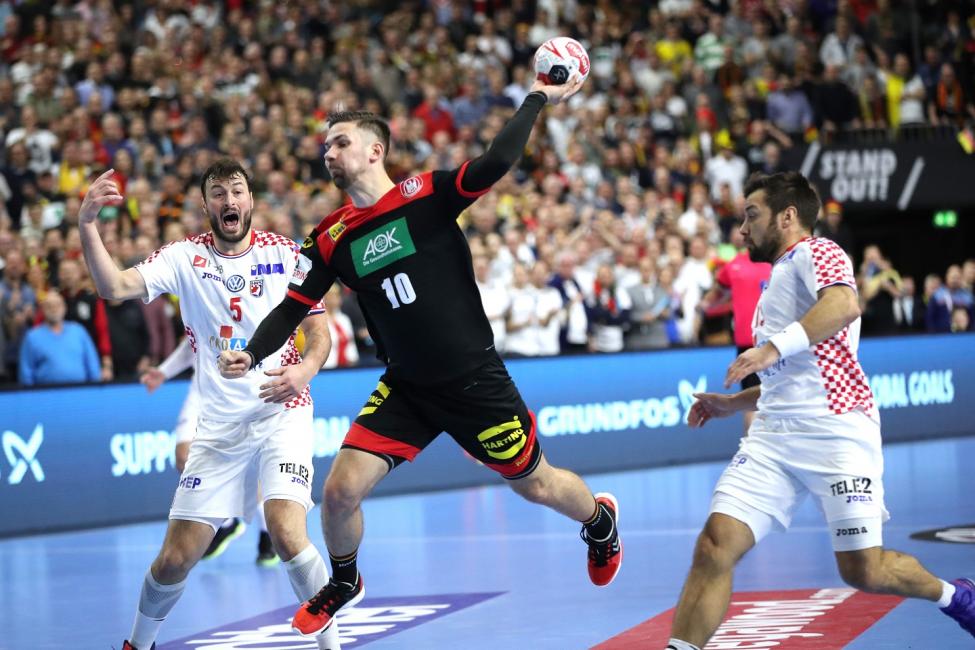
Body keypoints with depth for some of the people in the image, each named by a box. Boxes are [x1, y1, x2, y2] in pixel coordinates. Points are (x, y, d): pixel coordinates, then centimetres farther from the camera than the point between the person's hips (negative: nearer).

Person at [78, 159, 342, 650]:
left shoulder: (285, 254, 0)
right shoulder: (185, 257, -1)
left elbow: (319, 331, 4)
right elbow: (115, 287, -15)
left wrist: (306, 368, -18)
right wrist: (87, 226, -30)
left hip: (281, 412, -1)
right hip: (218, 425, 2)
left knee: (286, 533, -24)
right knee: (176, 557, 2)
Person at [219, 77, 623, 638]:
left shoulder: (426, 196, -12)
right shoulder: (330, 240, 1)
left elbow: (496, 163, -27)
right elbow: (293, 307, 4)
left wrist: (538, 100, -25)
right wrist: (251, 355, -11)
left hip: (475, 379, -3)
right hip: (406, 389, 3)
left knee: (535, 483, 11)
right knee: (341, 490, -9)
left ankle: (600, 519, 46)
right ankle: (344, 583, 22)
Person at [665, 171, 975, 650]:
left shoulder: (814, 252, -1)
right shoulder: (777, 283, 28)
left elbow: (845, 305, -24)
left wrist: (774, 347, -31)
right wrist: (733, 404, 27)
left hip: (836, 429, -8)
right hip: (774, 435, 8)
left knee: (863, 570, -6)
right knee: (715, 546, -12)